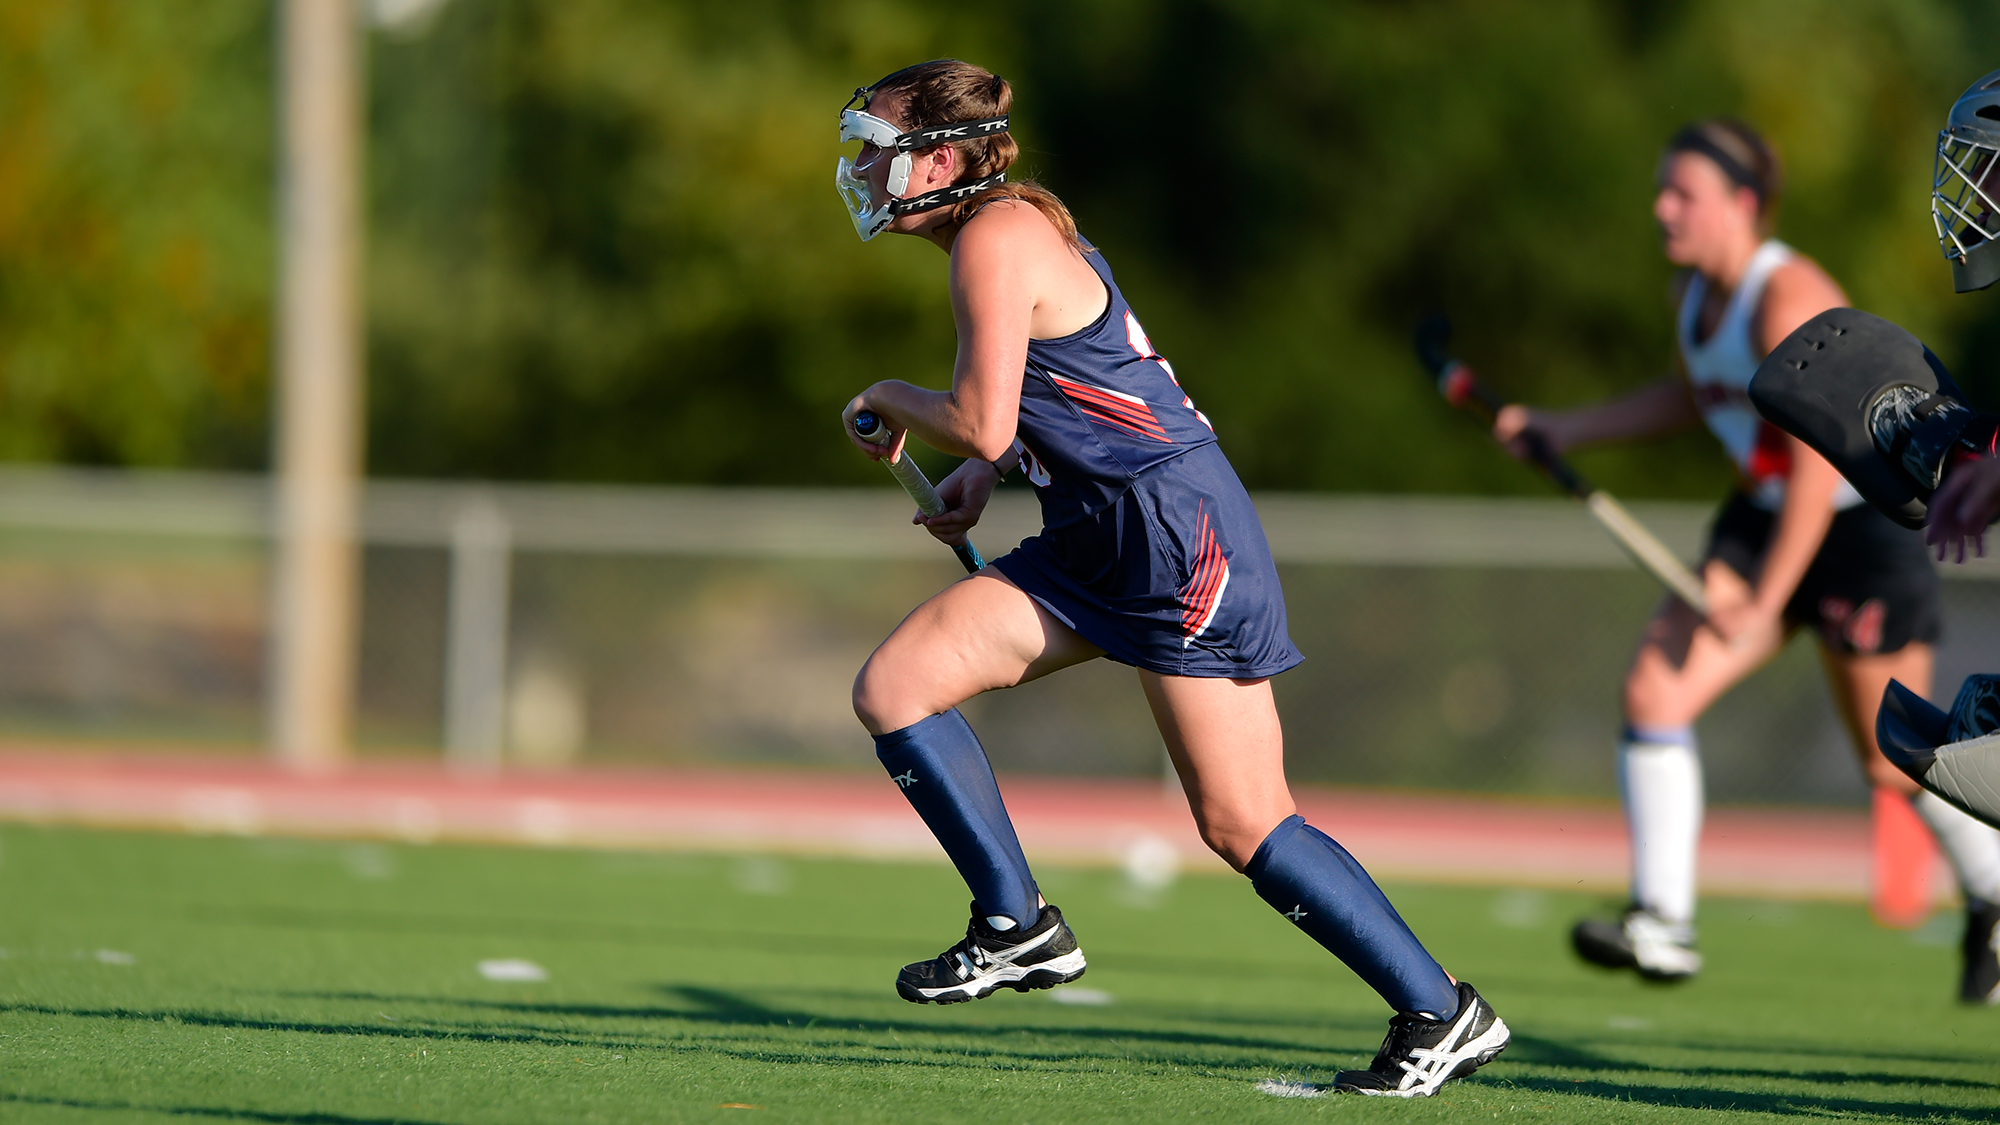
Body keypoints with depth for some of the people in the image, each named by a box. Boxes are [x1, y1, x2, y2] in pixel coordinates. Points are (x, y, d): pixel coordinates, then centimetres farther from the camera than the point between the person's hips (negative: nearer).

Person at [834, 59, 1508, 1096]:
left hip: (1178, 531, -10)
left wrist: (889, 400, -2)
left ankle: (1441, 1013, 0)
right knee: (891, 689, 0)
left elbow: (981, 424, -21)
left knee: (1242, 822, -8)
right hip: (1091, 542, 10)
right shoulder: (1014, 226, 14)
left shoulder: (997, 241, -15)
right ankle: (1018, 928, 8)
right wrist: (984, 476, 14)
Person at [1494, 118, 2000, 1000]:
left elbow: (1818, 468, -27)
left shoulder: (1788, 300, -25)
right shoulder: (1697, 288, 2)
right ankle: (1662, 927, -13)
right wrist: (1567, 428, 14)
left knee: (1892, 763, 4)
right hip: (1760, 519, 8)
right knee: (1653, 690, -12)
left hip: (1861, 525, -8)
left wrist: (1764, 605, -27)